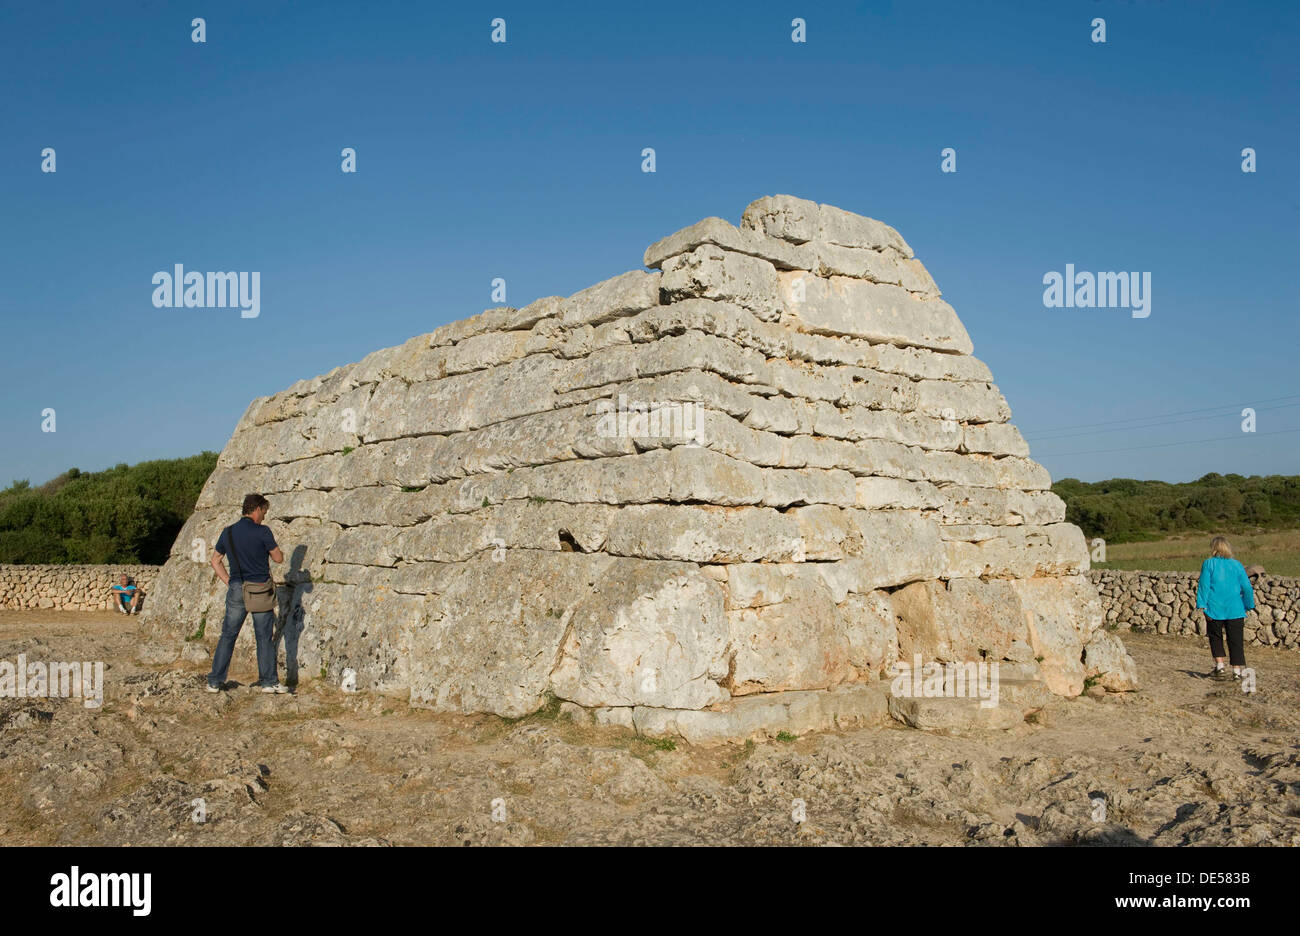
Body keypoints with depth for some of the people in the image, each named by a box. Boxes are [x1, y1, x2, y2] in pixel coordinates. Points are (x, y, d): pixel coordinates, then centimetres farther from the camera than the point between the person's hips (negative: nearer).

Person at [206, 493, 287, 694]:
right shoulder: (262, 531, -11)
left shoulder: (228, 532, 6)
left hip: (236, 589, 4)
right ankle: (268, 681, 9)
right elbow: (278, 558, -2)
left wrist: (228, 582, 14)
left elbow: (214, 560, 15)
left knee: (228, 635, 11)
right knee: (264, 637, 5)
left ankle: (215, 682, 13)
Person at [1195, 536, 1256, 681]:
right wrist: (1248, 606, 14)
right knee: (1235, 640, 6)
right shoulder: (1237, 565, 5)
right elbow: (1247, 587, 5)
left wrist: (1203, 606, -7)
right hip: (1235, 609, 2)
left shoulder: (1208, 564, -2)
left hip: (1215, 609, -2)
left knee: (1216, 638, 13)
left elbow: (1204, 586, -7)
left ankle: (1220, 666, 5)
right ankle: (1237, 671, 4)